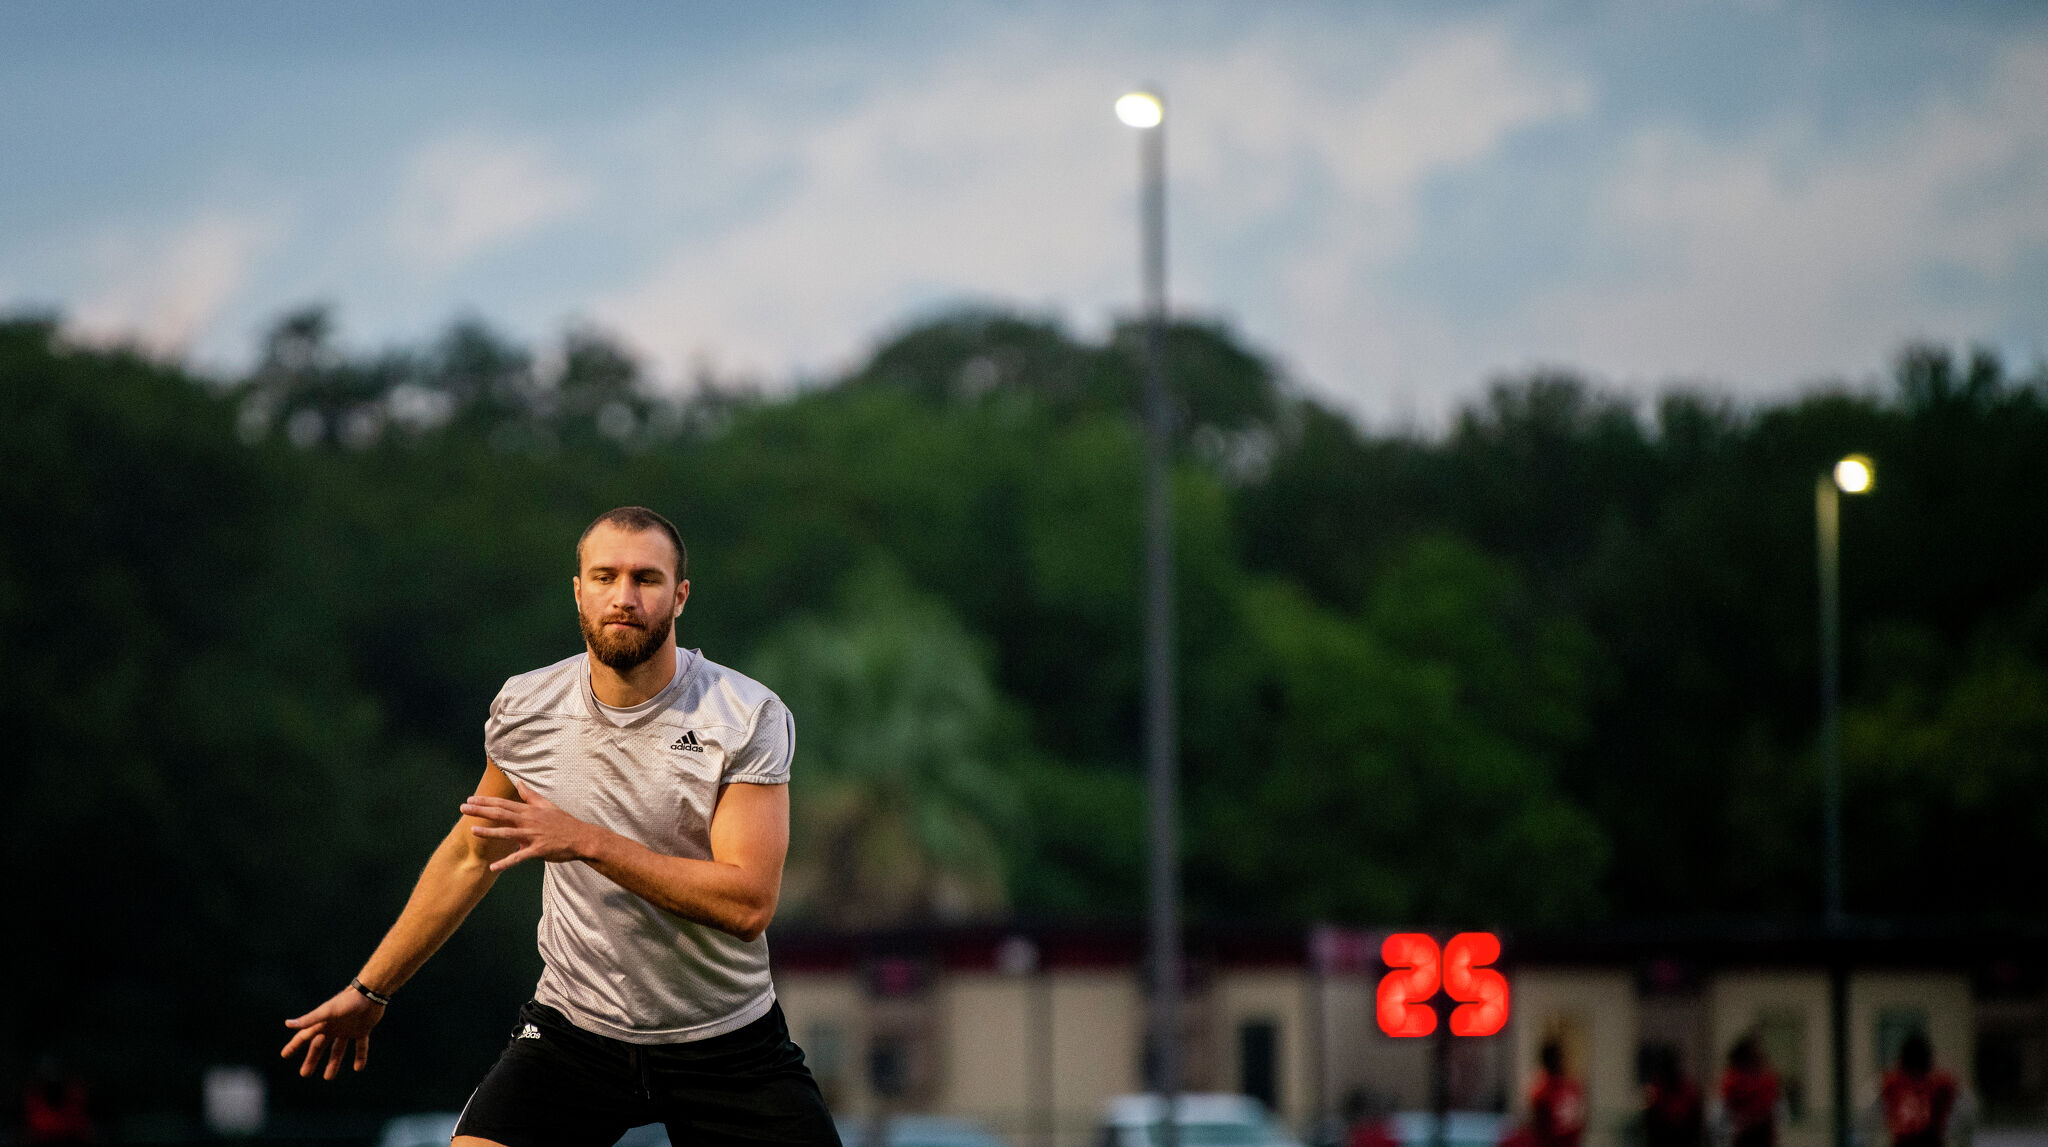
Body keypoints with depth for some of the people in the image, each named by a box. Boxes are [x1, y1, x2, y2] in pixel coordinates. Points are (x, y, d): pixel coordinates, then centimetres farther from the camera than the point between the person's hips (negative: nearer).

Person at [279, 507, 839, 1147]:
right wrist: (370, 990, 19)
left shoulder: (752, 717, -13)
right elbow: (471, 856, 14)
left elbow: (749, 903, -22)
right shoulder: (522, 709, -3)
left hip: (727, 1040, -1)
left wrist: (589, 842, -28)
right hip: (571, 1030, 1)